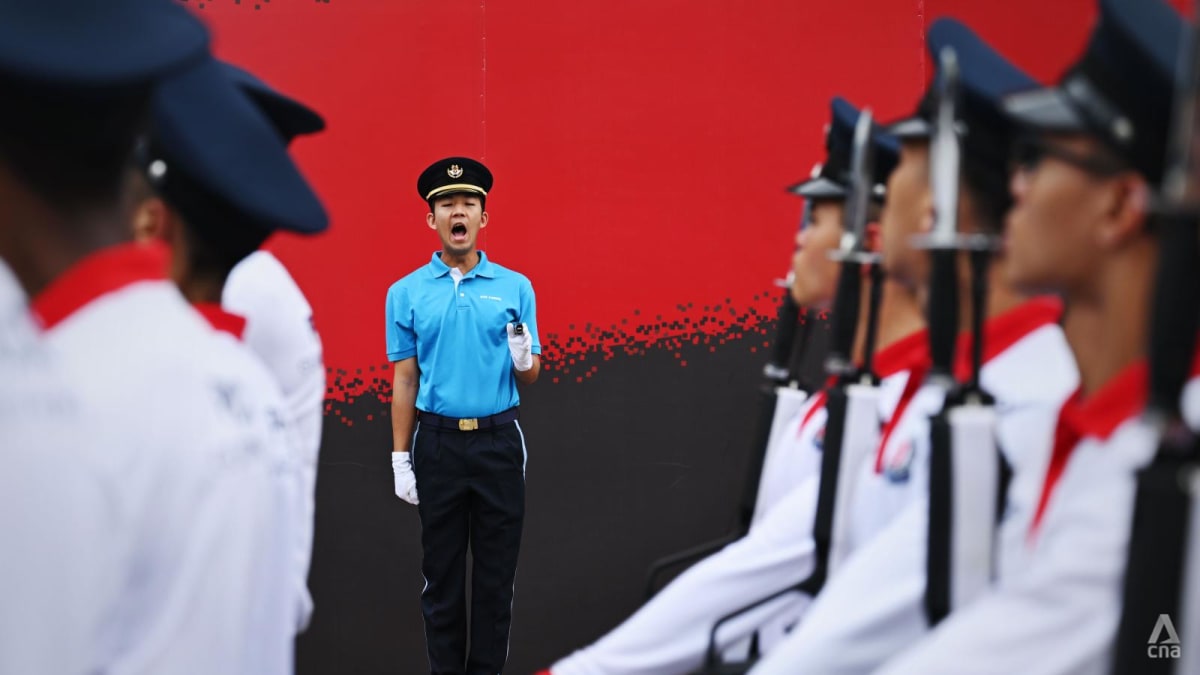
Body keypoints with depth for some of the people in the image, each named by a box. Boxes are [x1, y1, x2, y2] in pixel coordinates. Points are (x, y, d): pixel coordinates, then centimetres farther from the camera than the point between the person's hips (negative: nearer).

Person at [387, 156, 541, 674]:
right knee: (442, 572, 7)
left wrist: (524, 361, -19)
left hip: (499, 442, 0)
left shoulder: (515, 287, 2)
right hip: (437, 442, 0)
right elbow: (404, 382, 4)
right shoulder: (406, 293, 2)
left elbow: (530, 376, 5)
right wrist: (401, 459, 1)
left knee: (496, 571, 6)